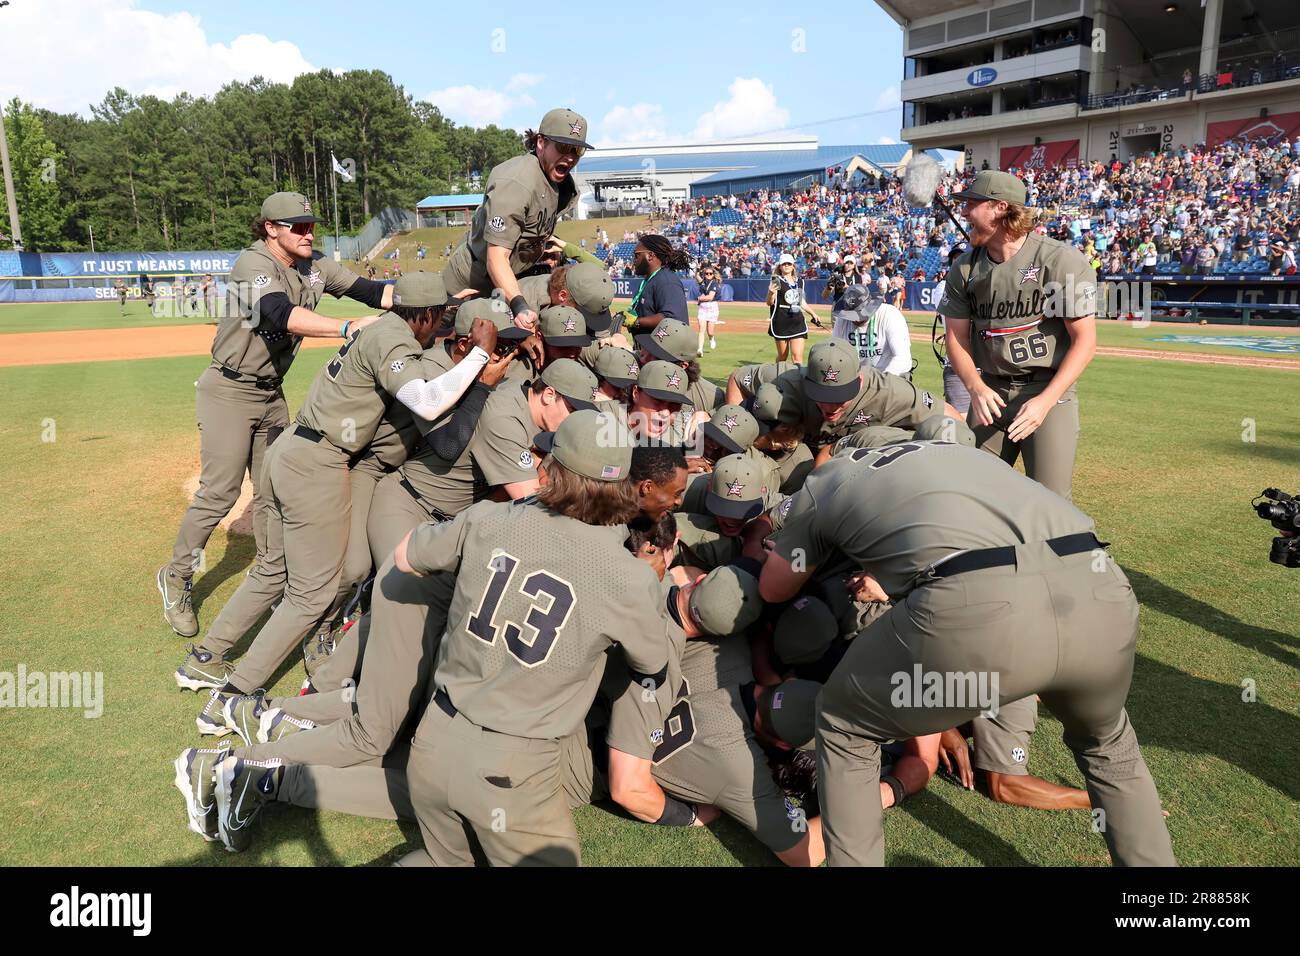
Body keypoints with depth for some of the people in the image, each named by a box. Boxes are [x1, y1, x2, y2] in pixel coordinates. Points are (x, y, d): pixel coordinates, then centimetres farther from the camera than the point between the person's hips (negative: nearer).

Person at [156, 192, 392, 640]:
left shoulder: (314, 266, 0)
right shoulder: (253, 264, -22)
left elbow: (369, 290, -11)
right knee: (219, 493, -4)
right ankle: (176, 578, 17)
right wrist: (349, 328, -52)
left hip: (271, 393, 7)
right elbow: (283, 315, -40)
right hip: (230, 392, -7)